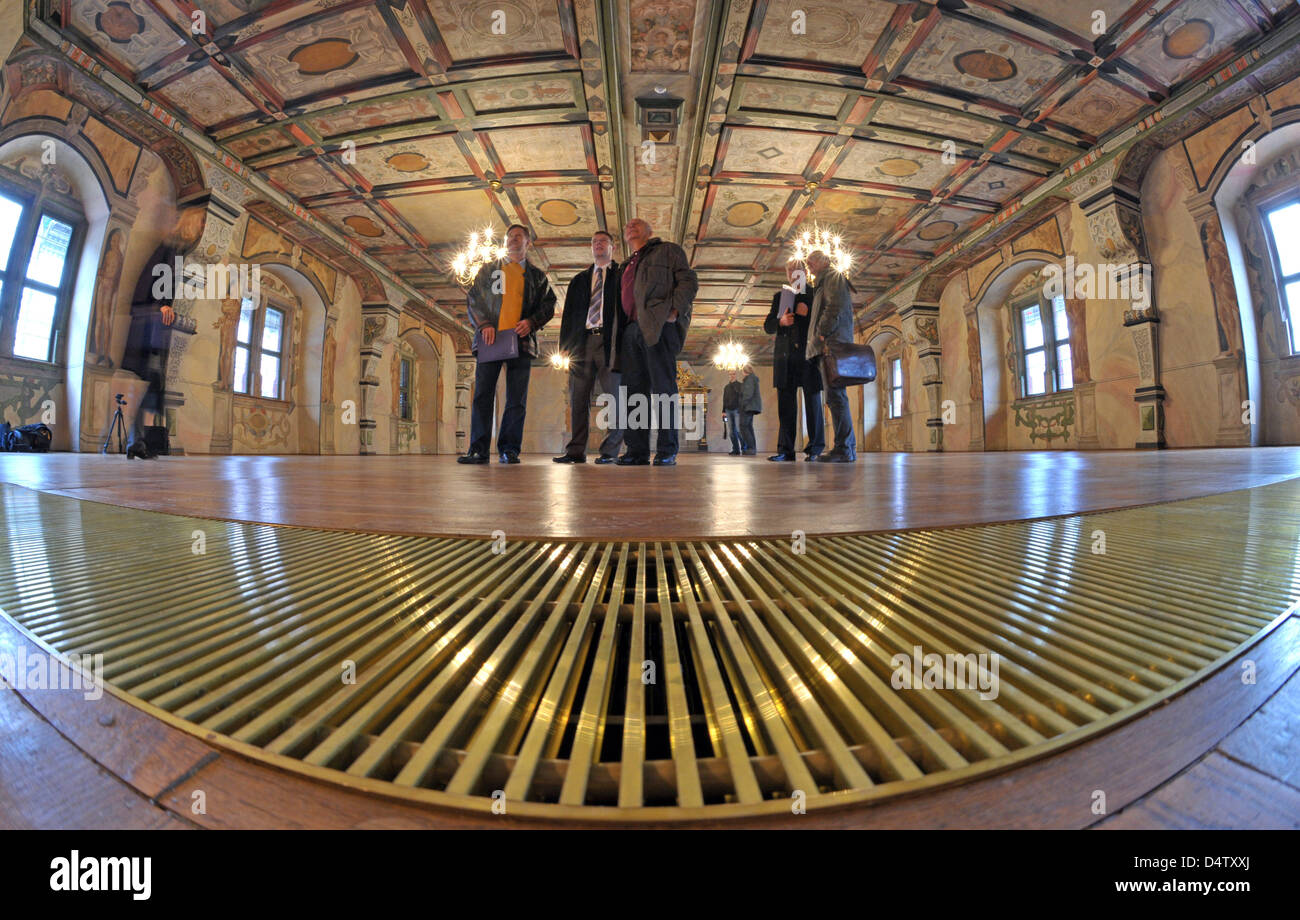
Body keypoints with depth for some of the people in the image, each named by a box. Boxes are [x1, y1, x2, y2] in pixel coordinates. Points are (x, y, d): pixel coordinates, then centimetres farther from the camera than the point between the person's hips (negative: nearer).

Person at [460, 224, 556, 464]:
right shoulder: (488, 269, 20)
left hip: (520, 341, 0)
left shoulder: (537, 275, 19)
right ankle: (478, 449, -1)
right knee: (482, 395, -5)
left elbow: (548, 305, 11)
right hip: (489, 339, 1)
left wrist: (531, 322, -7)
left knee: (516, 399, -4)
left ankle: (509, 449, 1)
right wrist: (483, 324, -6)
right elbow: (472, 298, 12)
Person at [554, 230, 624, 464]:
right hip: (582, 341, 4)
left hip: (610, 341, -3)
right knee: (577, 398, 0)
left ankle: (610, 451, -1)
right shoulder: (579, 280, 24)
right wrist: (566, 344, 5)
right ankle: (576, 451, 5)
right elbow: (569, 313, 17)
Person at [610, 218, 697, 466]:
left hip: (659, 326, -6)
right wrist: (619, 331, 11)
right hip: (631, 330, 6)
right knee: (633, 390, 0)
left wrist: (674, 310, -15)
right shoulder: (626, 266, 32)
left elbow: (689, 281, 1)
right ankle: (636, 451, 2)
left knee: (663, 388, -10)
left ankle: (667, 451, -8)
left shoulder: (668, 250, 15)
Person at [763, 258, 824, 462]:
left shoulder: (815, 294, 13)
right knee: (786, 402, -2)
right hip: (785, 355, 2)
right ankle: (786, 449, -1)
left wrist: (808, 314, -9)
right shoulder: (780, 296, 20)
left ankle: (815, 448, 1)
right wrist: (780, 322, -6)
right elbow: (767, 326, 14)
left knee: (812, 400, -4)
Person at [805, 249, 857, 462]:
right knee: (835, 397, 6)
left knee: (835, 396, -16)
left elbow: (836, 305, -12)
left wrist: (822, 334, -15)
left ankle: (843, 449, -18)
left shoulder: (834, 276, 4)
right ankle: (849, 447, 7)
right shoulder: (822, 284, 32)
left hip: (832, 343, -10)